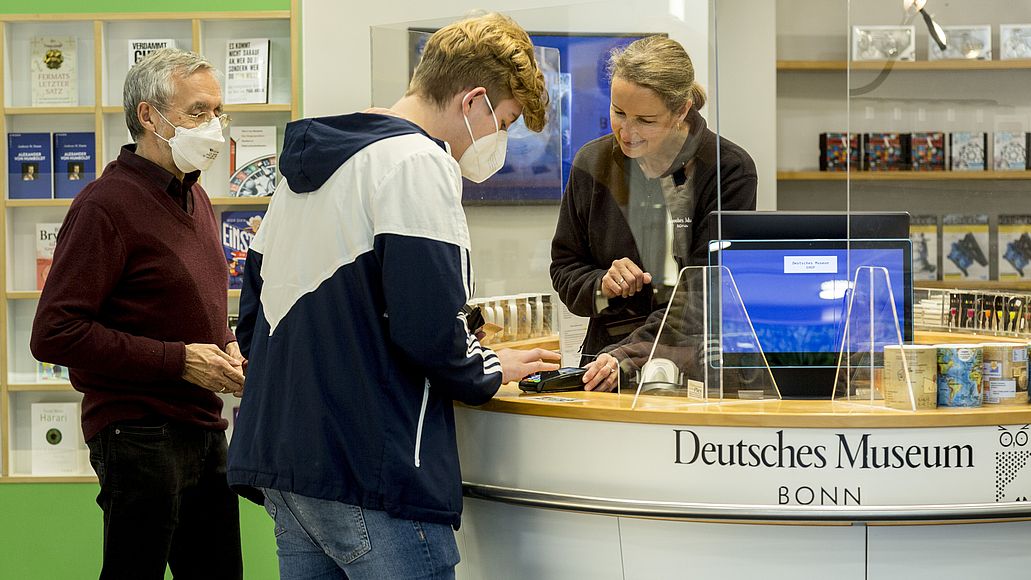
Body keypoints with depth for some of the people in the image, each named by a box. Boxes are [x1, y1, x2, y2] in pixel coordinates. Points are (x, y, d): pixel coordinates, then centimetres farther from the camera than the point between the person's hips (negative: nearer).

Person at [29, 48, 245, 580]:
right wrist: (178, 360, -20)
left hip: (203, 430, 9)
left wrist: (225, 346, 6)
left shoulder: (194, 198, 15)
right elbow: (55, 333, -20)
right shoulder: (106, 203, -14)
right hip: (140, 432, -8)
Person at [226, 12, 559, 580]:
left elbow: (253, 316, 21)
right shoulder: (418, 161, -11)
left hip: (277, 459, 9)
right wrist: (491, 370, -2)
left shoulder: (307, 164, 18)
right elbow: (429, 327, -20)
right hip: (369, 469, -9)